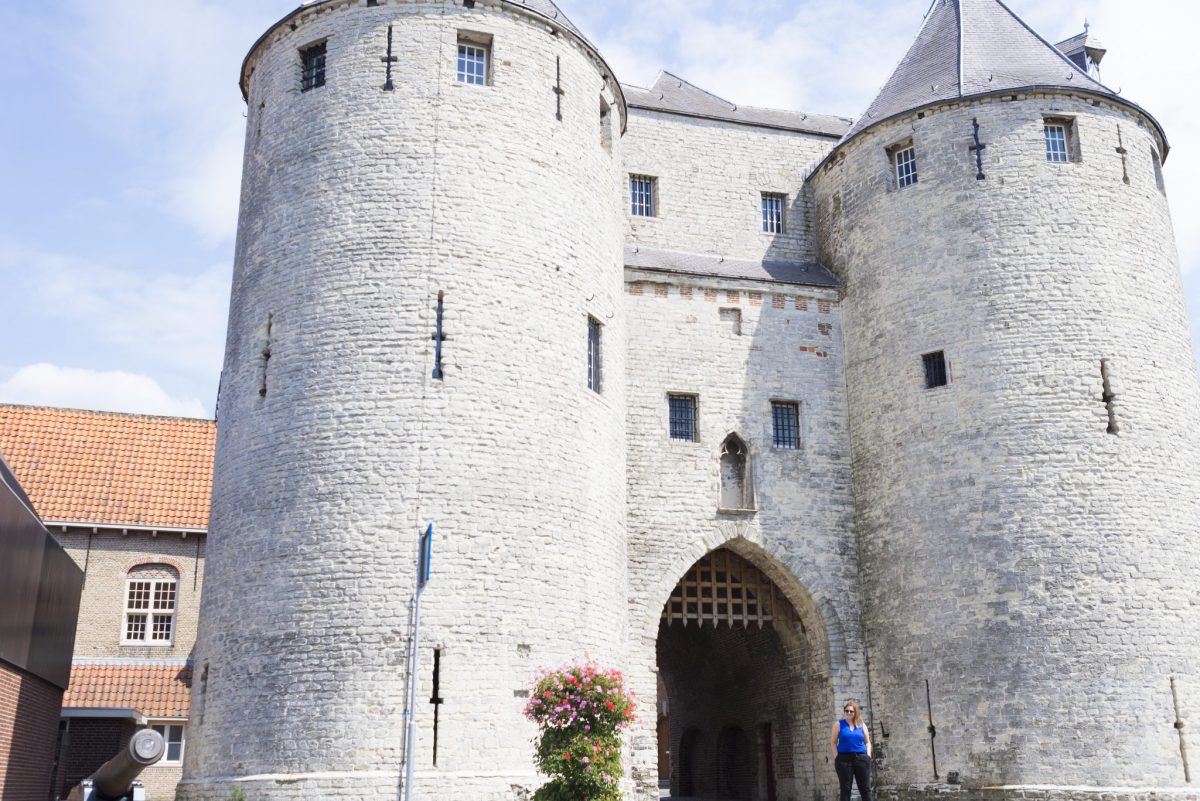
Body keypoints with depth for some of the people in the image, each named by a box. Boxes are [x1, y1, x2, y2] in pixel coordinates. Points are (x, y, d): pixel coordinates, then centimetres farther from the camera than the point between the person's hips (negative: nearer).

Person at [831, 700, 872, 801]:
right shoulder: (838, 725, 6)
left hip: (861, 758, 2)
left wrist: (868, 755, 3)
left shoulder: (861, 725, 13)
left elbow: (867, 742, 17)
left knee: (865, 788, 1)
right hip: (844, 758, -2)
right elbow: (833, 742, 4)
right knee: (845, 789, -1)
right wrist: (836, 757, -7)